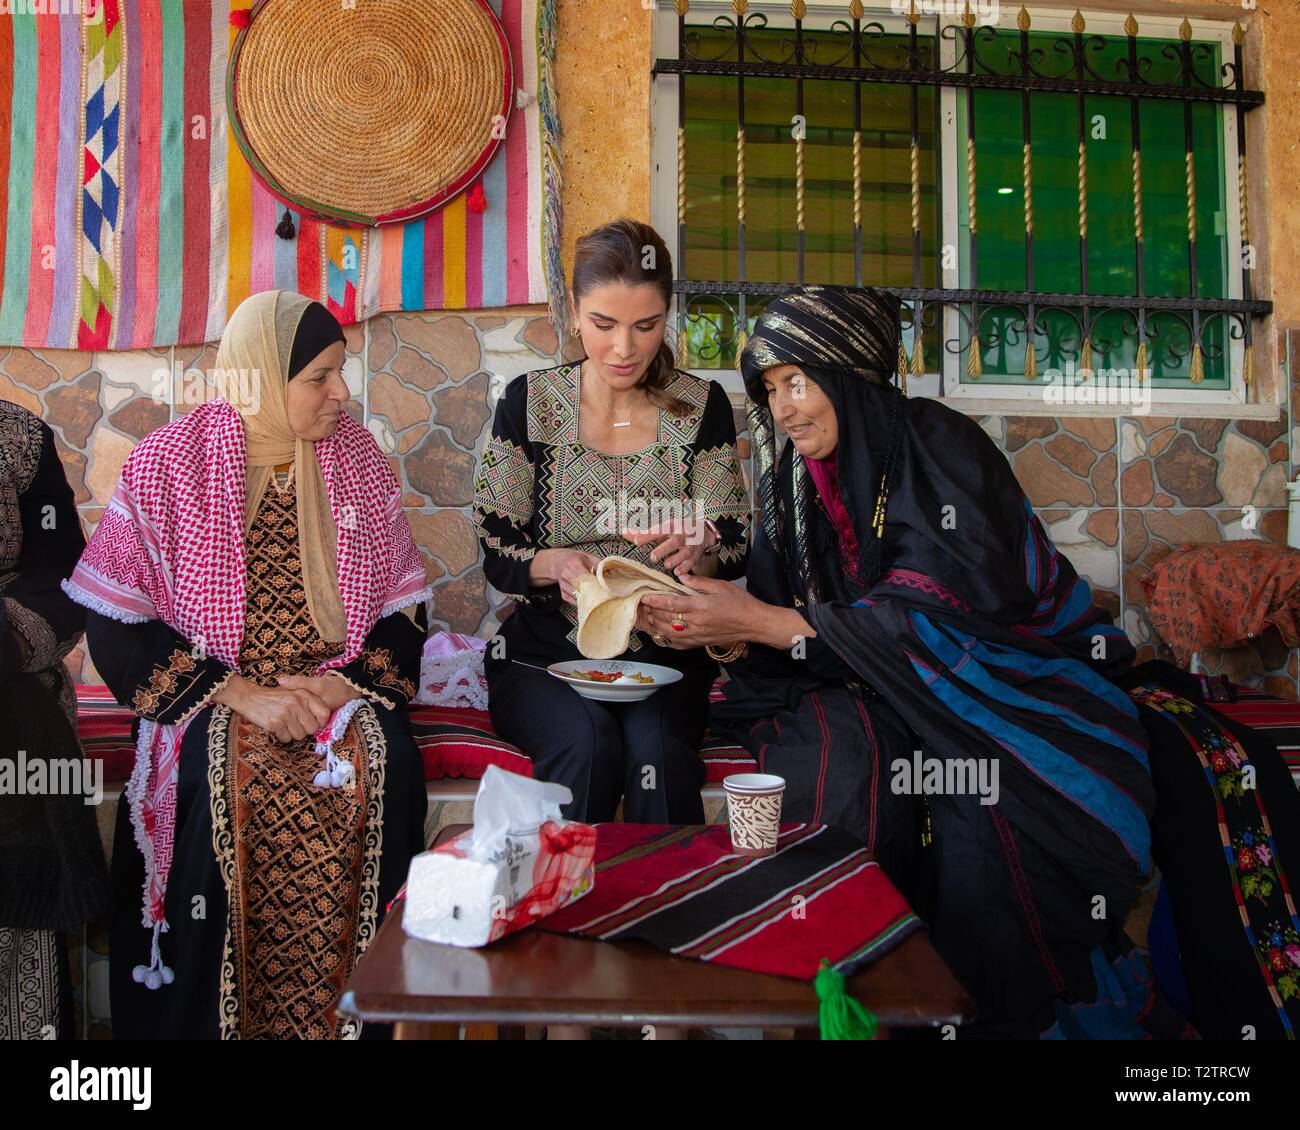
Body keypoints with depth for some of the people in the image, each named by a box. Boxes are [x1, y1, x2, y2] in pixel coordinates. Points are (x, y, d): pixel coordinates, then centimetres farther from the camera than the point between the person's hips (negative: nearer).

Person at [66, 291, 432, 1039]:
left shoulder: (359, 460, 7)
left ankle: (357, 1017, -9)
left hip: (338, 691, 2)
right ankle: (217, 1017, -7)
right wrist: (241, 695, -14)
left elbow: (404, 609, 9)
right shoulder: (168, 465, -2)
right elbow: (116, 626, -5)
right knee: (224, 781, -29)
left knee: (387, 767, -26)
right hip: (213, 696, -1)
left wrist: (351, 681, -10)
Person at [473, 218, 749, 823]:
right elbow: (496, 555, 0)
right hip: (544, 651, 0)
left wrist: (700, 553, -21)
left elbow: (735, 547, 2)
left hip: (666, 652, 1)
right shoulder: (529, 402, 0)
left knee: (656, 747, -29)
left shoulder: (701, 405, 3)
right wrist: (551, 564, -22)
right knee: (588, 741, -29)